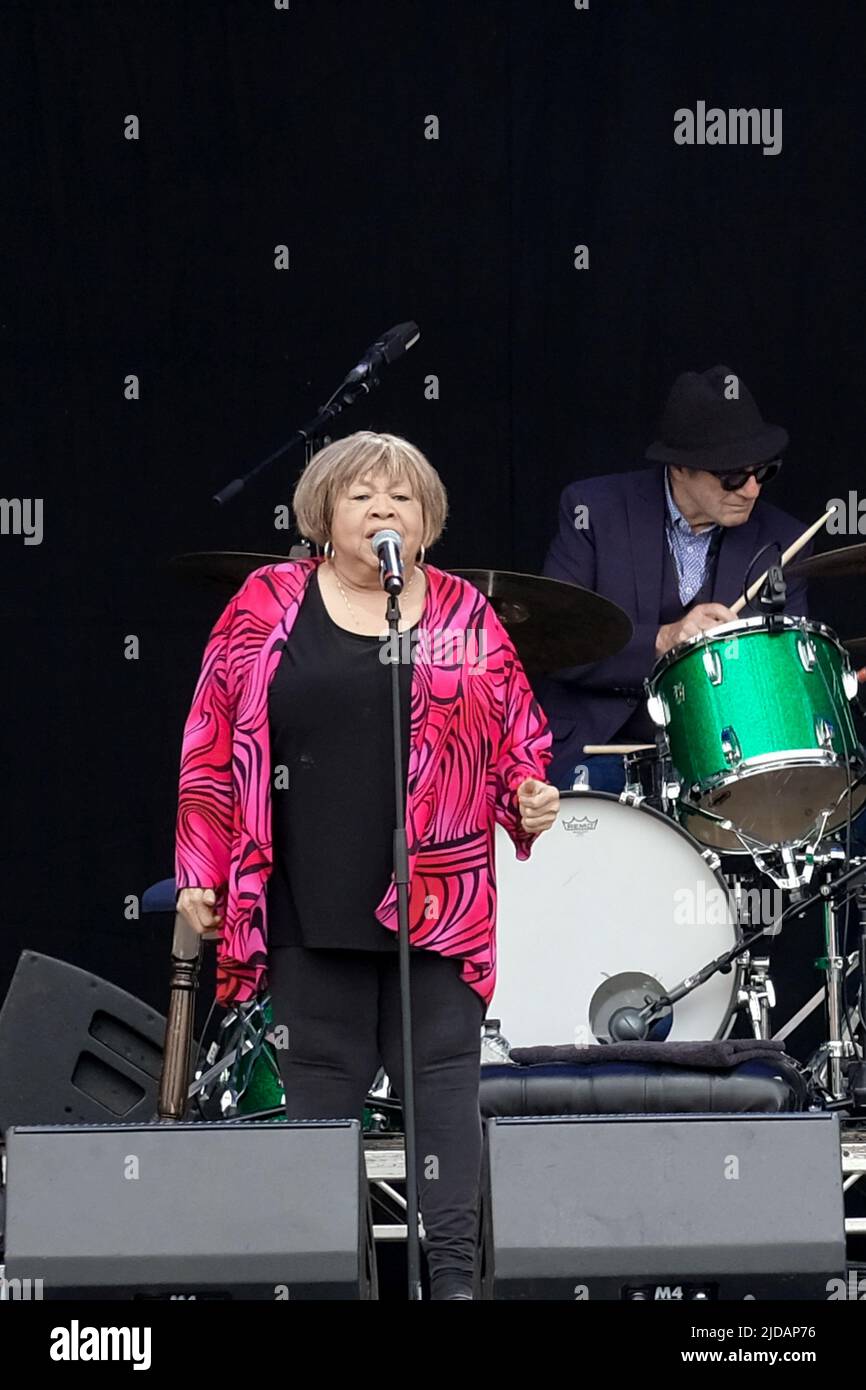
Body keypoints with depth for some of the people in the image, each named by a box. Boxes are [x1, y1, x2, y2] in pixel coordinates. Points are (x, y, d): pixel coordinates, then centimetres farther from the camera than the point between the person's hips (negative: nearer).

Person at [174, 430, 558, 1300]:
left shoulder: (463, 615, 8)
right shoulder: (268, 604, 5)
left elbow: (517, 733, 14)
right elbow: (213, 742, 5)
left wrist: (529, 799, -6)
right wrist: (200, 870, 0)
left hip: (438, 896, 0)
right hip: (311, 901, 0)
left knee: (442, 1080, -2)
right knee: (321, 1082, 4)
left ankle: (453, 1269, 1)